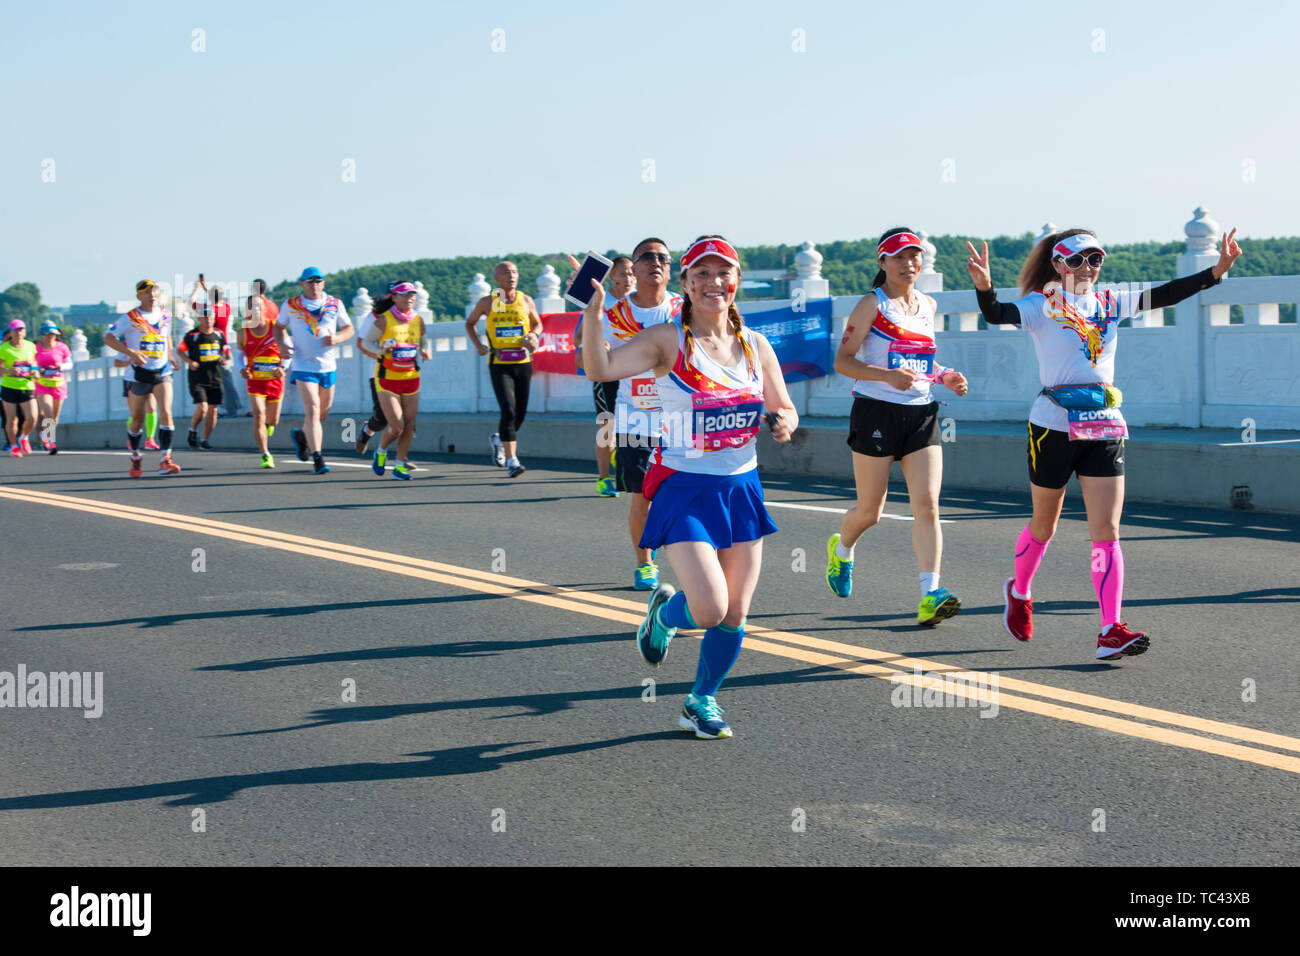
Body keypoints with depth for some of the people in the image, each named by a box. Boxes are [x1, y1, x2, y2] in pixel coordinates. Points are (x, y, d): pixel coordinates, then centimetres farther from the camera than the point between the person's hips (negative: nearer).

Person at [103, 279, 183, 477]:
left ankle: (165, 461, -19)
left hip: (162, 372, 2)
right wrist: (131, 352, -24)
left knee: (166, 413, -17)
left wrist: (172, 356, 11)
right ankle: (135, 458, 31)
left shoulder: (166, 315, 8)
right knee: (137, 419, 7)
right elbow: (108, 338, -11)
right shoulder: (130, 318, -6)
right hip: (138, 374, -2)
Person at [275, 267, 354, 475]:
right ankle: (318, 458, -16)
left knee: (324, 410, 14)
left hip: (328, 366, 3)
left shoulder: (335, 304, 4)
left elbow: (349, 329, 9)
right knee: (312, 409, -15)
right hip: (303, 366, -3)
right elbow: (279, 326, 14)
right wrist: (281, 344, -5)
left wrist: (337, 339, -12)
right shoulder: (291, 305, 1)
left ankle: (302, 435, 45)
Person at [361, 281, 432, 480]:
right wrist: (381, 349, -20)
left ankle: (399, 466, 16)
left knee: (409, 427, 1)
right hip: (387, 380, -4)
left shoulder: (418, 321, 2)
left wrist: (425, 353, -6)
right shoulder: (383, 320, -11)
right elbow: (366, 342, 0)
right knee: (397, 427, -10)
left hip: (411, 379, 4)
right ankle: (381, 452, 20)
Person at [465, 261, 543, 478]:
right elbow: (470, 323, 17)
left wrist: (534, 335, -3)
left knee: (521, 413, 8)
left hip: (523, 363, 3)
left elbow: (537, 324, 20)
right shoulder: (487, 303, 2)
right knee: (509, 410, -17)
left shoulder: (526, 301, 6)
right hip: (499, 365, -3)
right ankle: (511, 460, -14)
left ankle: (497, 439, 39)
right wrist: (478, 345, 1)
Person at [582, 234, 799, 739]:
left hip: (742, 488, 5)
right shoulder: (669, 341, -9)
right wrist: (593, 312, -35)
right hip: (685, 490, -5)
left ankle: (702, 701, 30)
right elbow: (600, 369, -22)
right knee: (710, 610, -16)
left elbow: (784, 409, 16)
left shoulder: (756, 346, 6)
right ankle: (664, 611, 21)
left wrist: (783, 423, -7)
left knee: (734, 615, 5)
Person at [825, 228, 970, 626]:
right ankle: (841, 549, 40)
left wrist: (944, 375, 7)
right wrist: (888, 375, -23)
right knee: (870, 510, 6)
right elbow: (843, 360, -9)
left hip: (921, 413, 4)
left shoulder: (928, 305, 13)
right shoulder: (872, 305, -5)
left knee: (927, 505, -11)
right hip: (876, 412, -4)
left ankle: (929, 596, -16)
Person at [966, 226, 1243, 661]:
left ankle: (1111, 632, -8)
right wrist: (984, 287, -45)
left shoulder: (1111, 303, 9)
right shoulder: (1041, 305, -6)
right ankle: (1019, 592, 42)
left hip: (1104, 429, 3)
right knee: (1044, 526, 13)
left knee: (1107, 532, -6)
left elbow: (1164, 295, 7)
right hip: (1053, 426, -3)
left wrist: (1217, 271, -3)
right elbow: (997, 314, -24)